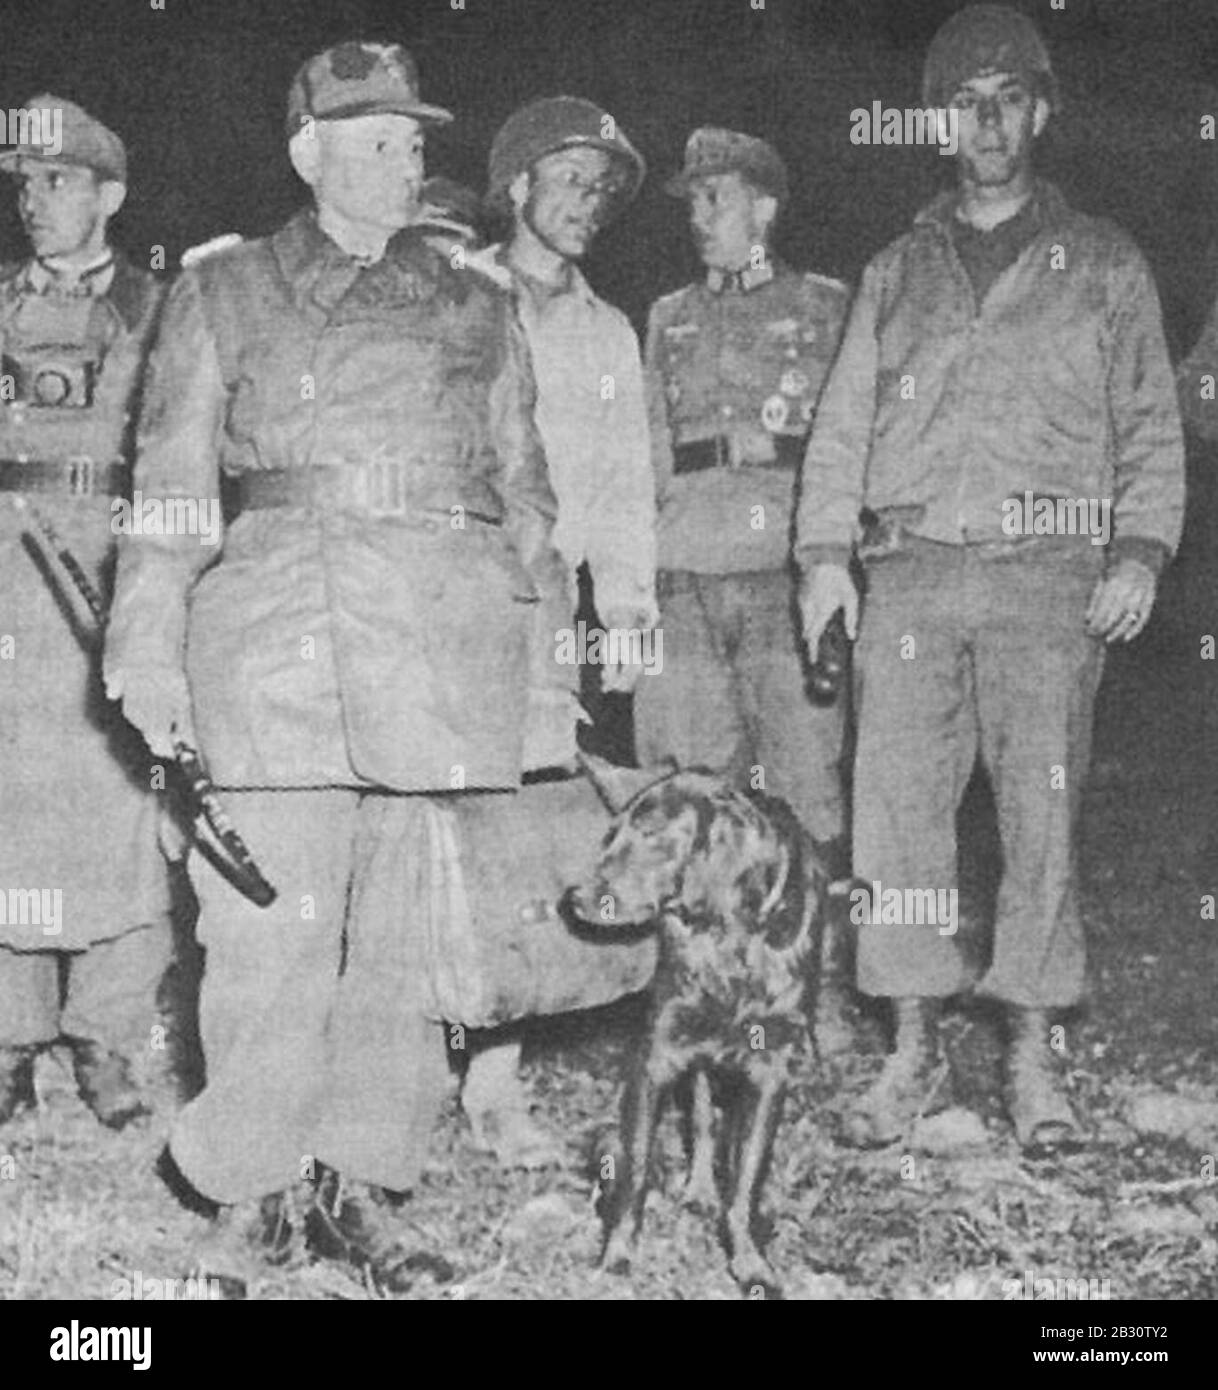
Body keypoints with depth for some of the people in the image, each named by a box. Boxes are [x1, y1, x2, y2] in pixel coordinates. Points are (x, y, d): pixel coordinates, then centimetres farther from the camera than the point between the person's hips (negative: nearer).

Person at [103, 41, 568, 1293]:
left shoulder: (474, 309, 18)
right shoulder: (222, 295, 13)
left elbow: (522, 490, 17)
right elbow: (169, 483, 8)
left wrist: (548, 662, 10)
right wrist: (151, 650, -2)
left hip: (450, 638, 2)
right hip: (276, 629, -2)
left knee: (412, 927, 2)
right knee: (272, 928, -6)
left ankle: (363, 1179, 14)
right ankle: (253, 1191, 7)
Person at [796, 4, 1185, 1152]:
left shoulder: (1102, 264, 13)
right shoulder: (896, 273, 18)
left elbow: (1149, 425, 9)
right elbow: (842, 423, 15)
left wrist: (1139, 550, -5)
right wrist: (825, 548, 2)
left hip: (1048, 574, -2)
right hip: (911, 571, 2)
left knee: (1042, 812, -5)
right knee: (896, 808, -3)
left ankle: (1034, 1060, 4)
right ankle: (912, 1054, 6)